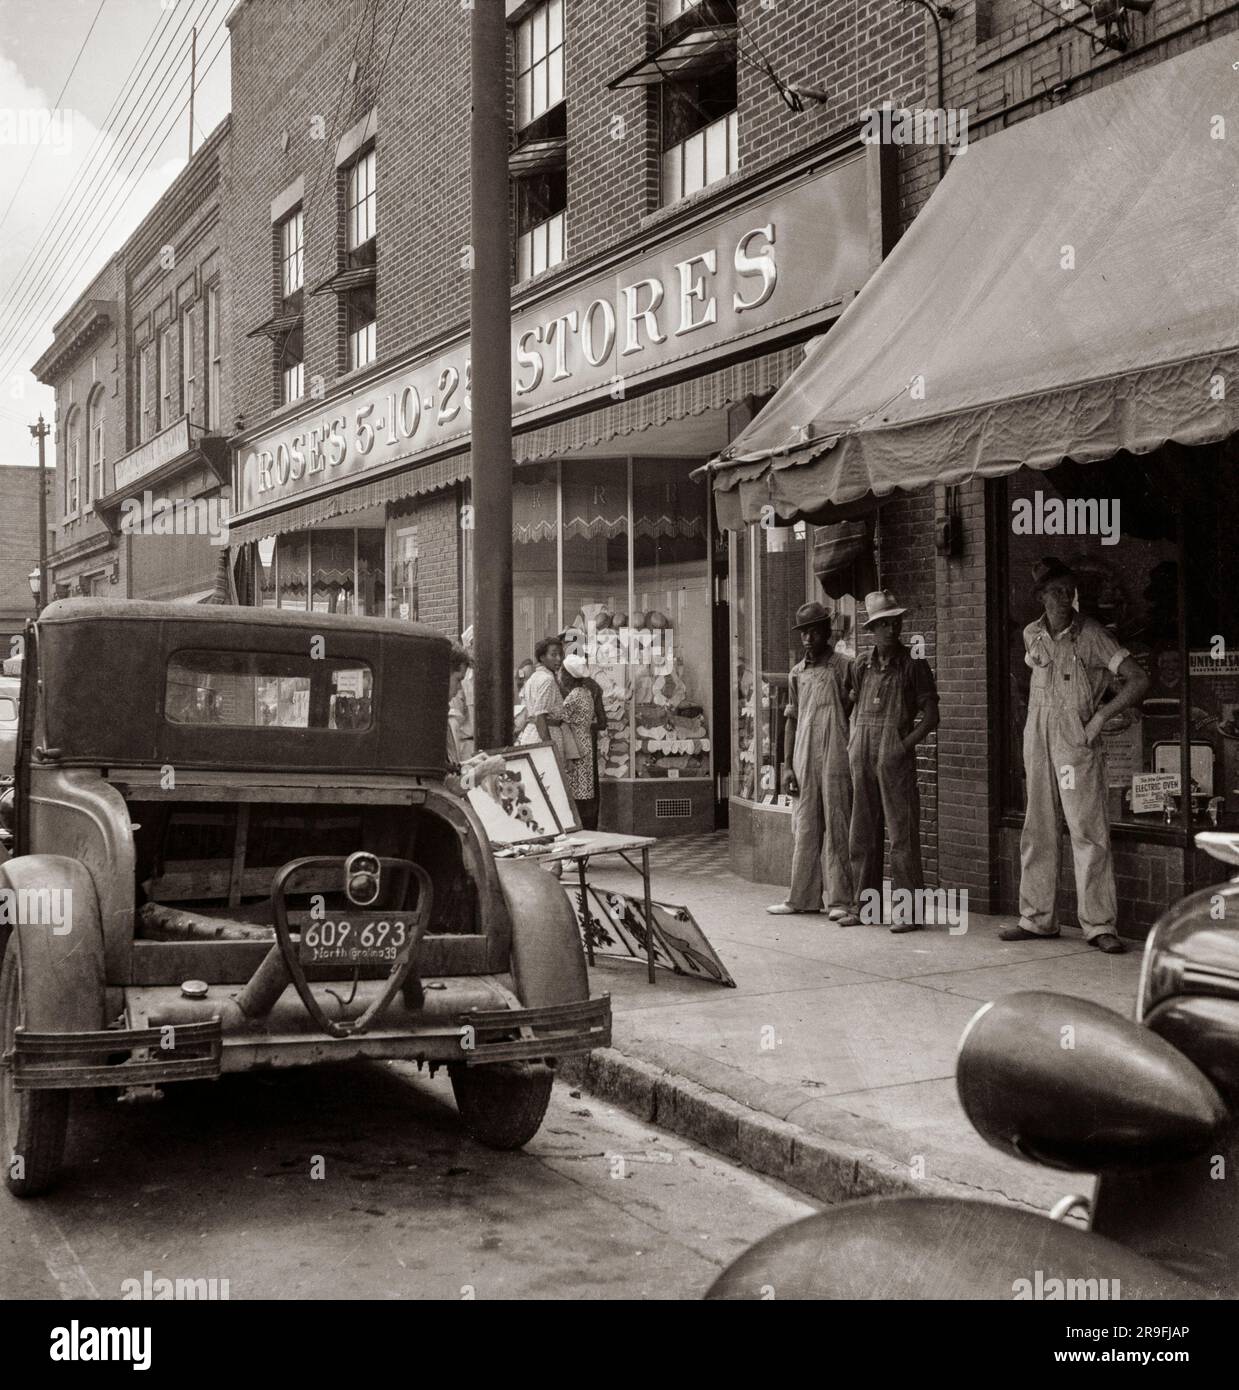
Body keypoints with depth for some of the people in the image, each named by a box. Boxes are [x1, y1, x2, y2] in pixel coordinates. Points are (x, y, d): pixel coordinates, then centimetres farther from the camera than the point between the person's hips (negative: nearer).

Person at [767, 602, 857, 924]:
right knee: (804, 828, 9)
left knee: (837, 828, -4)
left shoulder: (843, 667, -1)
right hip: (804, 762, 5)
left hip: (836, 760, -5)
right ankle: (803, 897, 16)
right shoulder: (797, 673, 14)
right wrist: (789, 765, 12)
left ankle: (841, 901, -2)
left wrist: (855, 758, -7)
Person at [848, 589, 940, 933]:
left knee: (902, 832, -6)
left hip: (896, 754, -4)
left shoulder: (913, 665, 1)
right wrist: (854, 743, 10)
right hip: (862, 756, 5)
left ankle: (908, 910, -4)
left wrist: (905, 744, -11)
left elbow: (931, 716, -1)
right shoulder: (860, 666, 11)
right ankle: (865, 901, 18)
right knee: (862, 832, 9)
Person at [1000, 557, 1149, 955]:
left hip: (1077, 736, -5)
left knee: (1088, 829, -7)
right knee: (1038, 829, 9)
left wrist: (1099, 718, -13)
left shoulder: (1091, 634, -8)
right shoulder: (1032, 634, 7)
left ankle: (1100, 925, -4)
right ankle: (1038, 919, 17)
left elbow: (1138, 680, -10)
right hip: (1037, 734, 6)